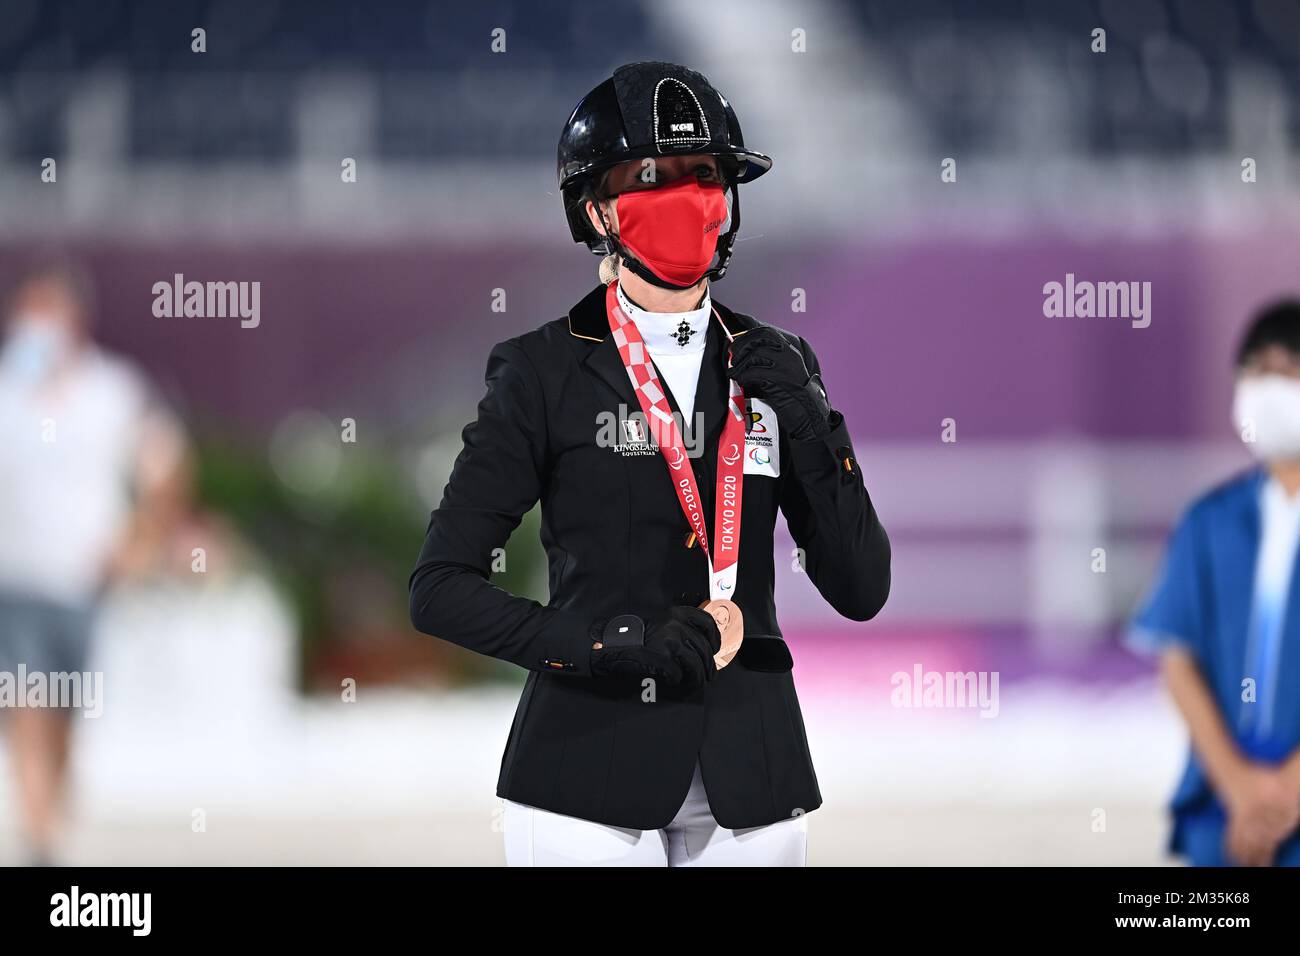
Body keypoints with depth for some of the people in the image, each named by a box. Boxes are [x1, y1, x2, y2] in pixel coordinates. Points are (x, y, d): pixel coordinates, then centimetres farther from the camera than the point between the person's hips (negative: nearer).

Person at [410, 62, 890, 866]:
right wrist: (615, 640, -17)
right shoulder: (548, 374, -3)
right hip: (591, 774, -3)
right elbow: (442, 589, -6)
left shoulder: (773, 368, 8)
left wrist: (814, 429, -8)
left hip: (748, 784, 3)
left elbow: (861, 590, 5)